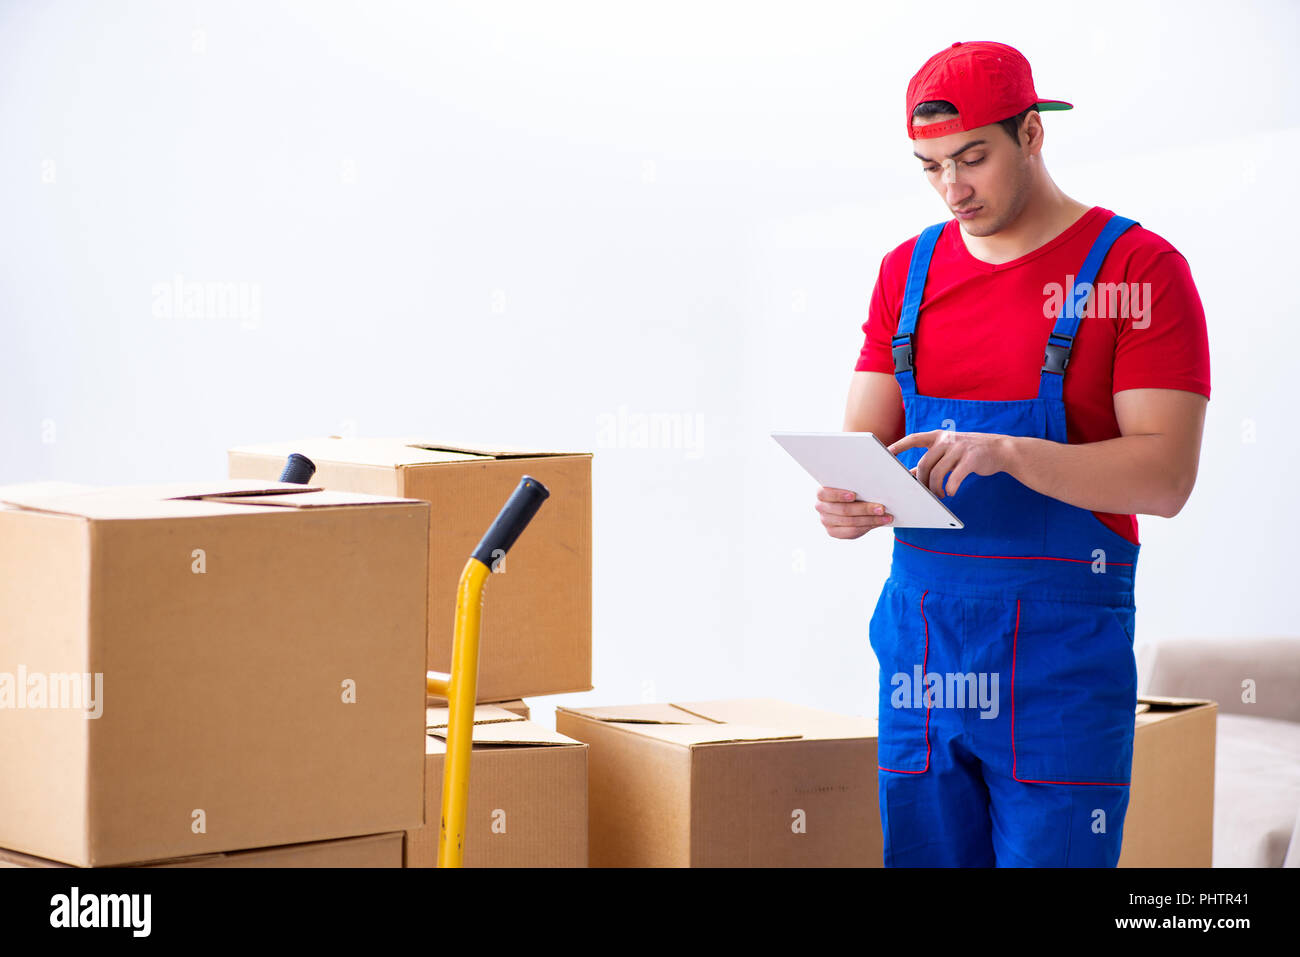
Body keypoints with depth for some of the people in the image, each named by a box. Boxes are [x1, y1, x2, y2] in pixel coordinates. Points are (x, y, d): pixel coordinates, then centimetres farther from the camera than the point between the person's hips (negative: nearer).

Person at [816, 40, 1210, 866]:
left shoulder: (1140, 270, -5)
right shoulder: (909, 270, 12)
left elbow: (1165, 476, -12)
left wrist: (1008, 452, -25)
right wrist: (847, 499, -12)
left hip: (1062, 648, -5)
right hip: (922, 634, 5)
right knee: (920, 854, 7)